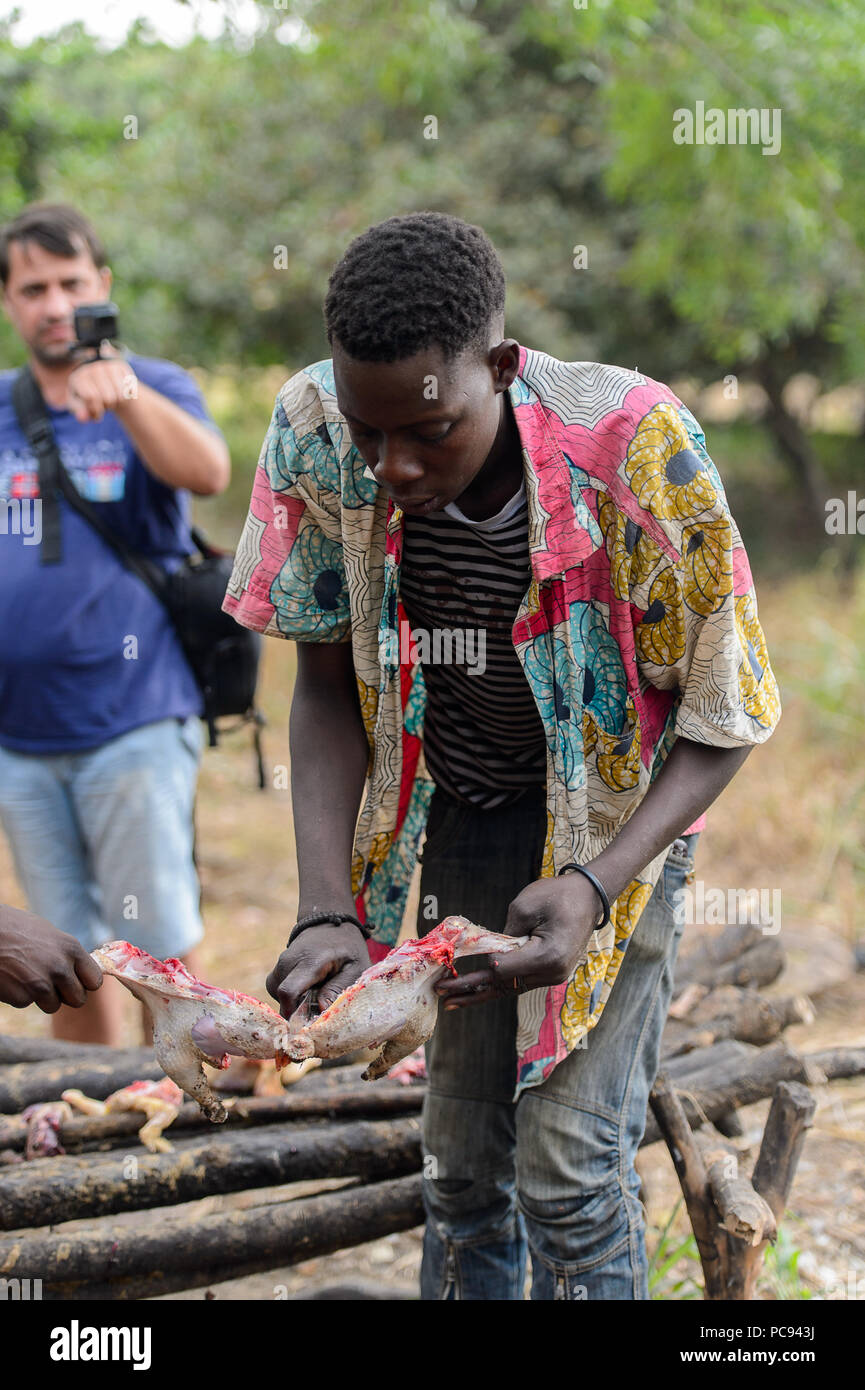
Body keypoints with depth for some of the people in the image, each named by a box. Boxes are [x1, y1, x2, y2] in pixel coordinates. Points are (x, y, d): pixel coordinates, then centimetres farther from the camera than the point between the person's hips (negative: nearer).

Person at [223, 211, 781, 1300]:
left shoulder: (637, 449, -29)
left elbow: (723, 719, -18)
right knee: (459, 1159, 9)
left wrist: (596, 887, -32)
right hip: (453, 801, 3)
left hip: (614, 810, -3)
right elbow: (328, 684, -8)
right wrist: (327, 911, -20)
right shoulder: (315, 436, -20)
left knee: (566, 1168, -8)